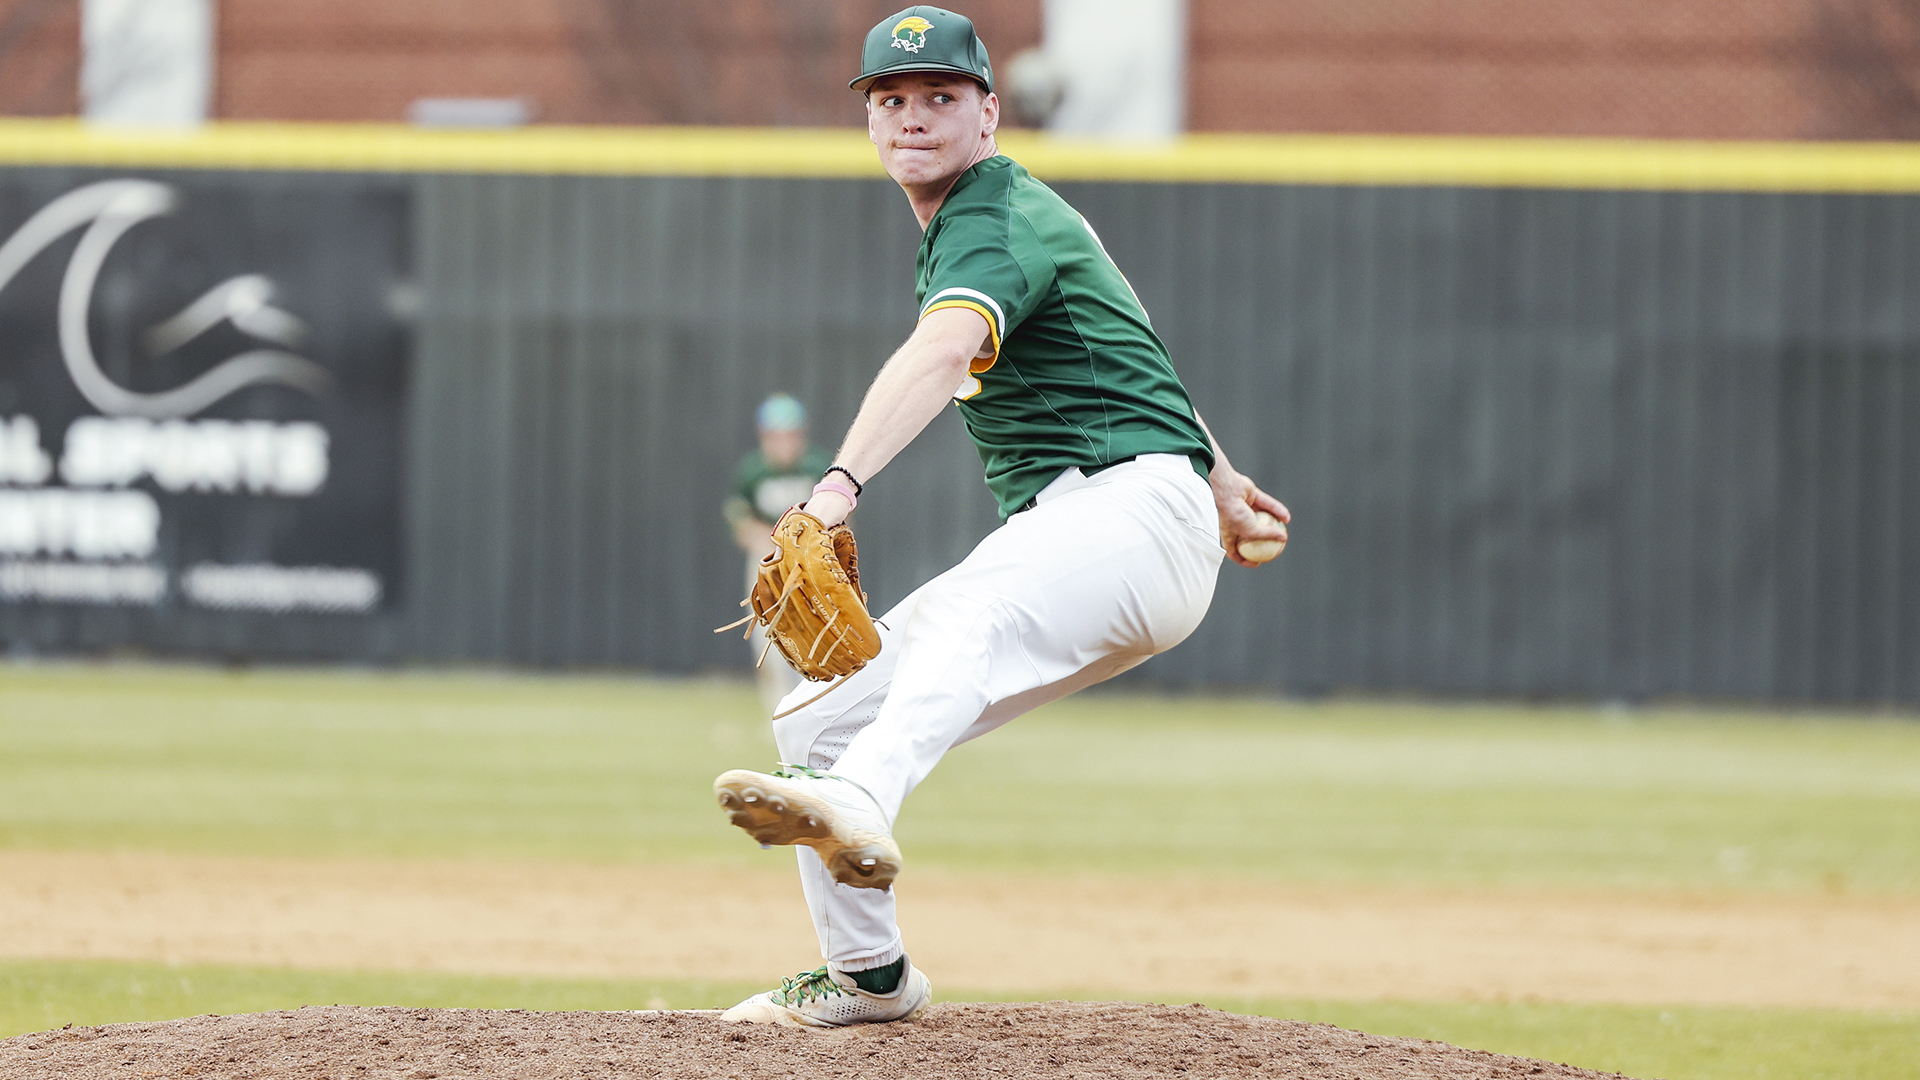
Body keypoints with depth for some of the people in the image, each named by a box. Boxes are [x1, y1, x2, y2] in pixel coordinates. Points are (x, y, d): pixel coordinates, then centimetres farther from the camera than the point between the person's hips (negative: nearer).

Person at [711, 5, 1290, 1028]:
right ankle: (868, 976, 22)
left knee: (968, 616, -42)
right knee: (819, 716, 8)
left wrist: (843, 483, -48)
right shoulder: (976, 224, 21)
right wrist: (1219, 480, 43)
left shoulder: (999, 223, -11)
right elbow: (1119, 348, 33)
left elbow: (943, 351, -32)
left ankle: (858, 811, -72)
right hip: (1053, 535, 10)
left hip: (1134, 497, -10)